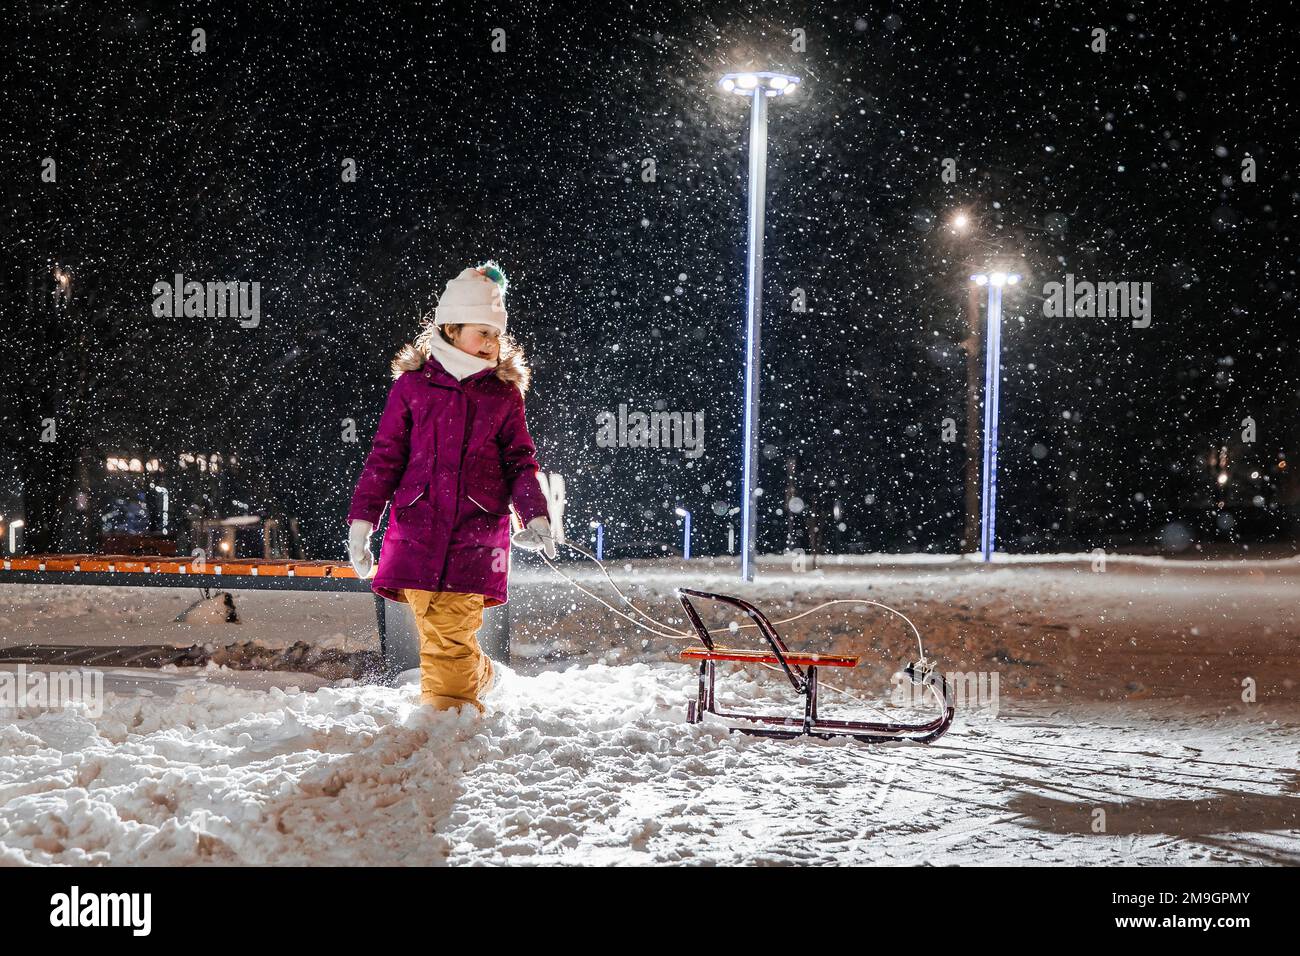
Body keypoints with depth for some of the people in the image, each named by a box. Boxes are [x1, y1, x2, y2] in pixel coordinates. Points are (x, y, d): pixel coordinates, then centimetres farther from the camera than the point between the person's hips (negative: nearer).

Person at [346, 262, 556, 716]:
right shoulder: (412, 385, 7)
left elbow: (521, 461, 12)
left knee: (451, 634, -8)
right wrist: (361, 520, 4)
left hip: (477, 532, -1)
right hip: (417, 528, 1)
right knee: (436, 627, -3)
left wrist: (535, 517, -2)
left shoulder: (504, 393, 10)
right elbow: (385, 456, 8)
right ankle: (480, 677, 21)